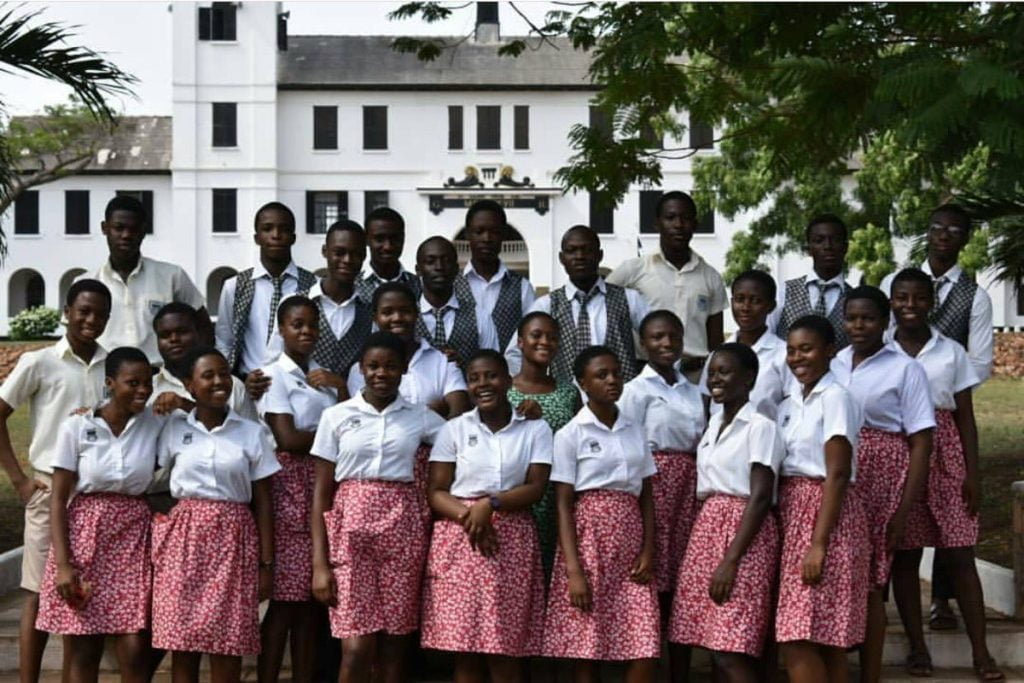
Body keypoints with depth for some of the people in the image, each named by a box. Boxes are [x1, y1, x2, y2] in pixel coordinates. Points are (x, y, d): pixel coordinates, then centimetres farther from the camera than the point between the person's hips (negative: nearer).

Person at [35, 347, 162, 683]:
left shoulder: (156, 426, 2)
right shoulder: (77, 427, -5)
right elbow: (58, 499, -5)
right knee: (82, 652, 2)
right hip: (85, 534, -1)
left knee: (134, 651, -5)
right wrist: (63, 564, -12)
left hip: (133, 538, 2)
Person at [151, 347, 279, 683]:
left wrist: (267, 563, 1)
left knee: (228, 649, -2)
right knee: (182, 646, 0)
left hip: (233, 539, 0)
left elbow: (263, 501, 4)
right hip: (185, 539, 0)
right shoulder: (173, 429, 6)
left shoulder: (253, 433, 4)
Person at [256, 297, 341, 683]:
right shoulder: (274, 375, -3)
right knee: (284, 596, -8)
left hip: (324, 486, 6)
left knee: (310, 594, 6)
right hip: (289, 486, -6)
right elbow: (288, 439, -13)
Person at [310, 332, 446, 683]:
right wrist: (320, 563, -6)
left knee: (394, 648, 3)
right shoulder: (336, 416, 3)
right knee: (356, 650, -10)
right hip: (351, 526, -2)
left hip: (403, 527, 2)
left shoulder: (420, 416, 7)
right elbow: (321, 493, 2)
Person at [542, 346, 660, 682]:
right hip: (589, 540, -4)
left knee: (645, 652, -5)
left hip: (629, 544, 4)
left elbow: (646, 497, 13)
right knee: (586, 650, -2)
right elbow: (563, 505, -6)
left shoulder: (635, 432, 13)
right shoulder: (570, 434, -2)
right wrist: (574, 570, -15)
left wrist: (648, 551, -3)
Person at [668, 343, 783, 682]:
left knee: (730, 651, -13)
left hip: (743, 532, -8)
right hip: (706, 529, 8)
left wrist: (730, 559, -20)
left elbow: (760, 498, -14)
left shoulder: (760, 427, -8)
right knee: (713, 643, 4)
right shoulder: (714, 424, 16)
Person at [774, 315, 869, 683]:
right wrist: (782, 530, 6)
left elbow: (838, 474, -15)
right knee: (826, 640, 7)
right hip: (793, 516, 8)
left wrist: (818, 543, -20)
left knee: (797, 640, -12)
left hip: (826, 515, -8)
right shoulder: (790, 404, 15)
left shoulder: (835, 398, -8)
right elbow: (785, 472, 13)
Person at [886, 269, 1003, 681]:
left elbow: (965, 417, 5)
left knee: (959, 555, -2)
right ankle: (917, 647, 15)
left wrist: (972, 473, -1)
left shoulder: (952, 353, 4)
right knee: (904, 554, 4)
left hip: (945, 458, 0)